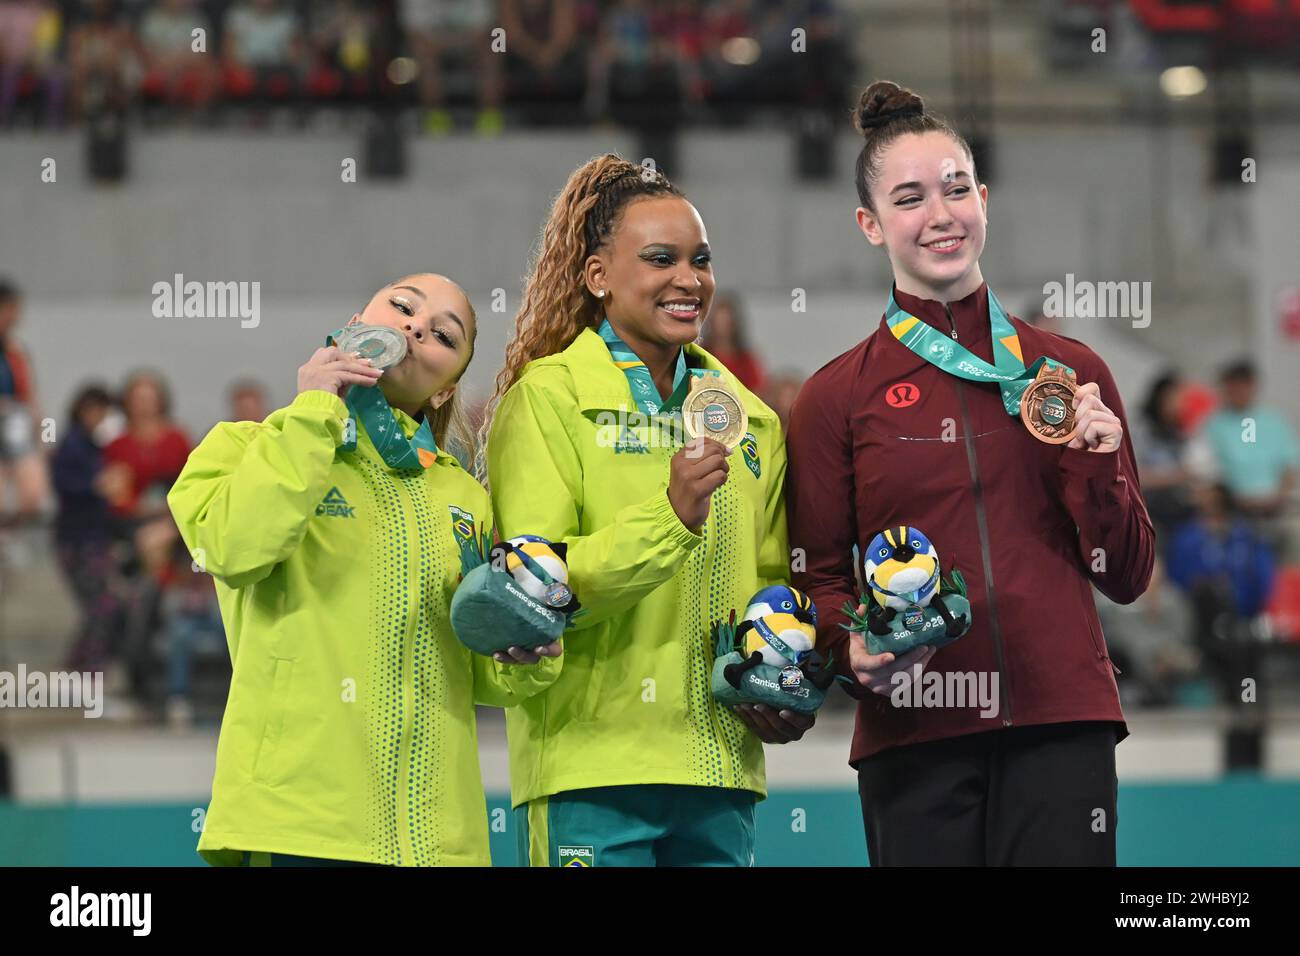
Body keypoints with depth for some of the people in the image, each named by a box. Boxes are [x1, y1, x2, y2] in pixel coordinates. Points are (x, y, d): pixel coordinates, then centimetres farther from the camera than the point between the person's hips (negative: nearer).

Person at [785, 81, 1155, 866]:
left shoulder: (1071, 371, 11)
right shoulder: (836, 398, 7)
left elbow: (1127, 578, 12)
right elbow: (819, 579, 8)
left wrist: (1097, 468, -5)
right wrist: (855, 644, -12)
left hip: (1062, 721, 1)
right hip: (915, 735, -1)